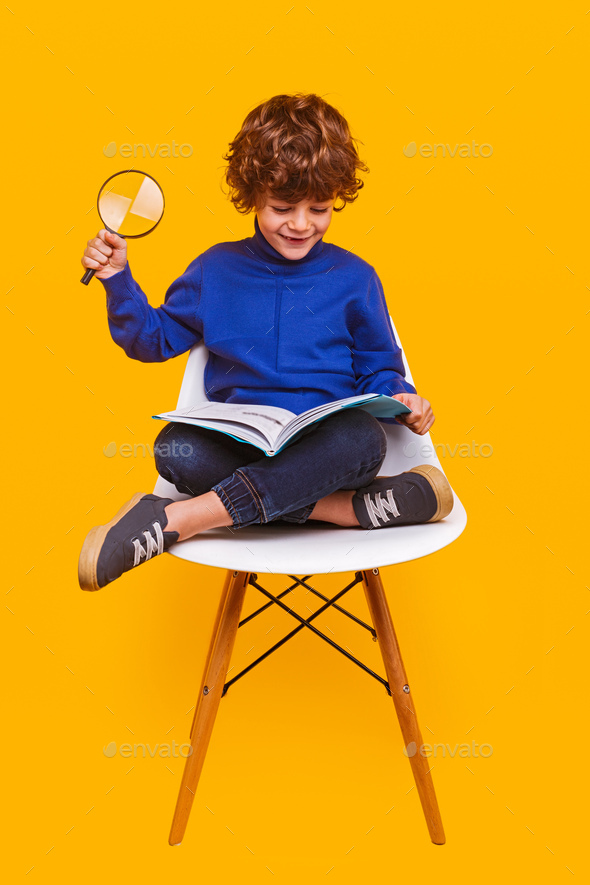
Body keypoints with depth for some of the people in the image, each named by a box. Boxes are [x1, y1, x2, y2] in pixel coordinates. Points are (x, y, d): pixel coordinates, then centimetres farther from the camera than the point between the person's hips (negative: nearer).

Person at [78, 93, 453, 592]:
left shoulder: (353, 277, 9)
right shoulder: (217, 269, 12)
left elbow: (378, 368, 15)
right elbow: (153, 339, 20)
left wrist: (401, 398, -6)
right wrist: (118, 280, 6)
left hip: (325, 445, 0)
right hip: (237, 445, 1)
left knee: (365, 438, -37)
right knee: (176, 448, -33)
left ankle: (175, 520, -36)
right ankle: (354, 506, -32)